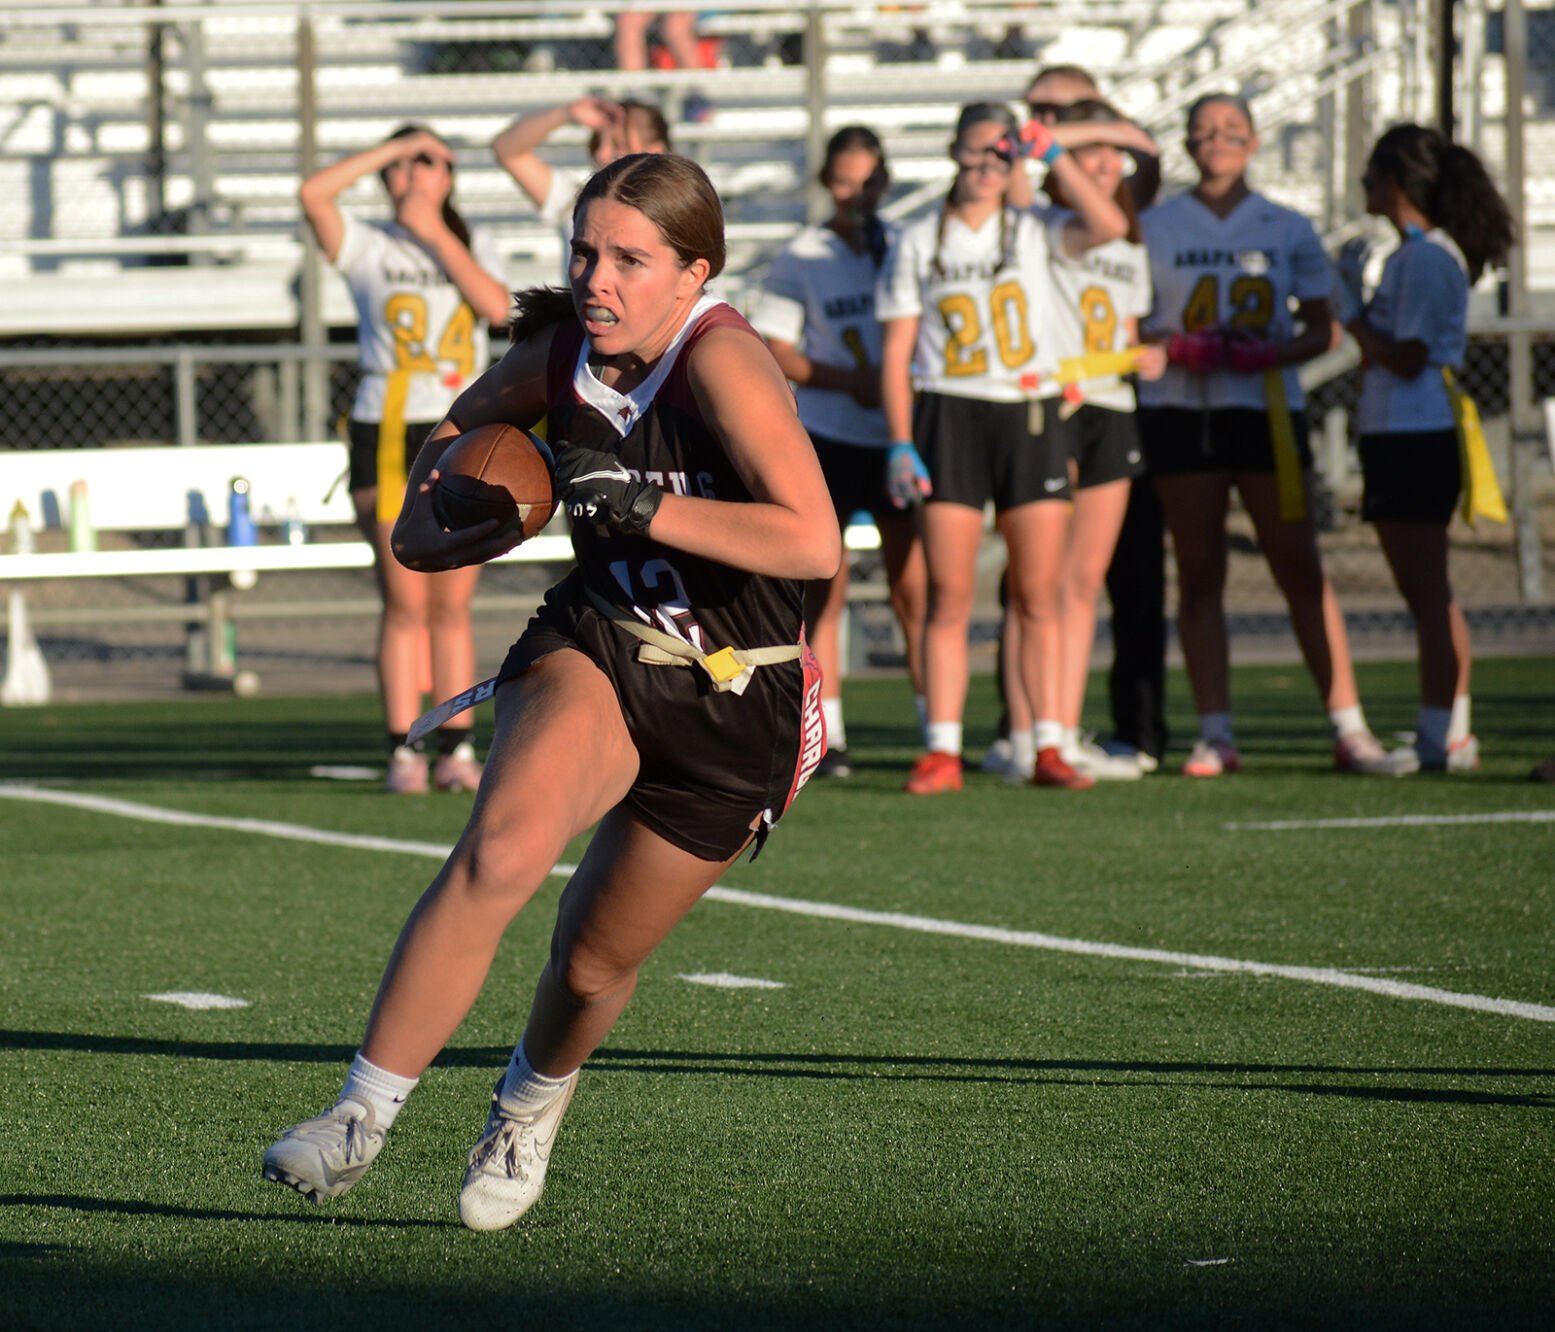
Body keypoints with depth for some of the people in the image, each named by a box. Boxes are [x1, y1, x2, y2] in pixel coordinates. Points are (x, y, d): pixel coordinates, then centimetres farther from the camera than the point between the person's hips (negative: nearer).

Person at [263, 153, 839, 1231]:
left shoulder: (720, 356, -23)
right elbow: (462, 428, 20)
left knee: (595, 960, 10)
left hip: (738, 707, -3)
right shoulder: (557, 356, -4)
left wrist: (638, 505, -36)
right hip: (598, 653, 3)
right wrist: (458, 519, -1)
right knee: (499, 852, -29)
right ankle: (361, 1118, -25)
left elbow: (814, 543, -35)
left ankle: (533, 1102, 47)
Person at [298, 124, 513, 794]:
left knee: (452, 605, 4)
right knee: (405, 605, -5)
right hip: (389, 437, -2)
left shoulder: (473, 248, 12)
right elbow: (313, 193, -15)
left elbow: (496, 307, -9)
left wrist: (437, 234, -7)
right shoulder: (369, 247, 4)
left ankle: (456, 750, 7)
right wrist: (392, 147, -10)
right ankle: (404, 752, -2)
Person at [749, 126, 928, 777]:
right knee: (823, 588, 0)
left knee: (913, 587, -1)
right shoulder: (801, 258, -1)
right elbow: (774, 352, -3)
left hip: (901, 434, 1)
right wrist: (849, 381, -15)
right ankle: (827, 736, 3)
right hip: (824, 436, -1)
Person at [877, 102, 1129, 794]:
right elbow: (897, 353, 5)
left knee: (1039, 598, 0)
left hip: (1029, 417, 1)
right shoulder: (917, 244, 8)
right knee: (950, 595, -6)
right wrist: (901, 445, -4)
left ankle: (1049, 749, 2)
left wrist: (1053, 154, -7)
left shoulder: (1033, 234, 9)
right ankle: (942, 753, -5)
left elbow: (1108, 226, -11)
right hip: (949, 417, -1)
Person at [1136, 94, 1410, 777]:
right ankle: (1214, 733, 3)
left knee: (1301, 567, -5)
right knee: (1199, 573, 1)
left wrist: (1269, 352, -11)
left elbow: (1321, 329, 8)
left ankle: (1348, 728, -6)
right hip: (1180, 410, 0)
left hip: (1267, 407, 0)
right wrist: (1177, 347, -12)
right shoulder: (1155, 228, 8)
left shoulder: (1288, 229, 9)